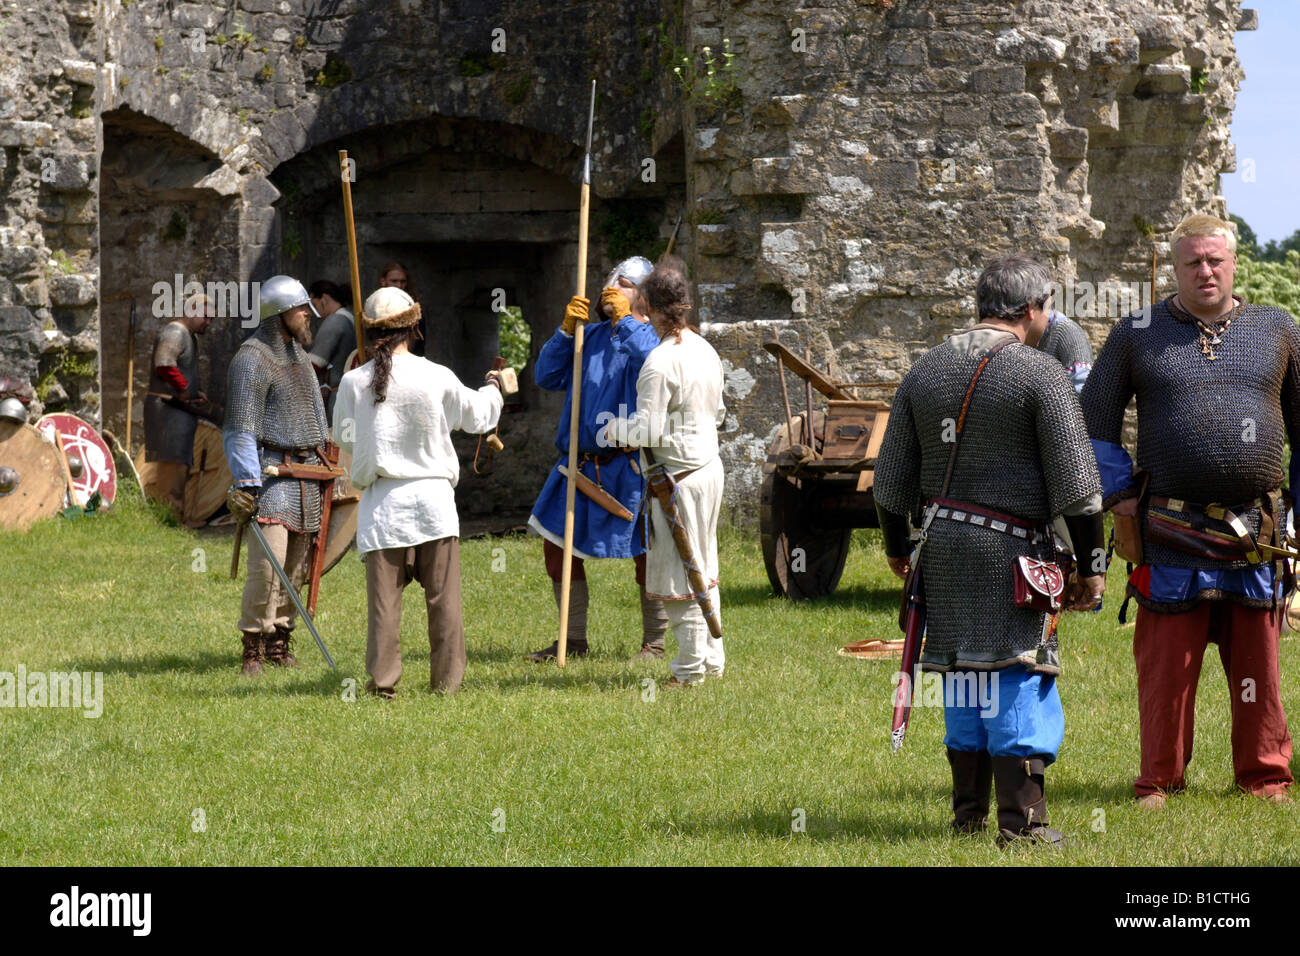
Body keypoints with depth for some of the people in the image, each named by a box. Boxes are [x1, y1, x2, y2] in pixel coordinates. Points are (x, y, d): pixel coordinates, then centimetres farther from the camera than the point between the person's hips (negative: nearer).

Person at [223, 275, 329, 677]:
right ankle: (253, 649, -9)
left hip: (305, 470, 8)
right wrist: (245, 483, -22)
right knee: (268, 561, -16)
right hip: (271, 469, -8)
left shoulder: (297, 353, 15)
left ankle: (280, 642, 14)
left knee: (297, 563, 7)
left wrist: (324, 458, 24)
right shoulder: (252, 360, -12)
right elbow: (241, 428, -16)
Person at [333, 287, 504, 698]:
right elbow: (477, 415, 12)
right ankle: (447, 679, 8)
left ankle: (383, 679, 2)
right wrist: (494, 387, 33)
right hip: (432, 494, 0)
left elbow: (345, 440, 8)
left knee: (384, 595, 4)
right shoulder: (436, 377, -5)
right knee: (443, 597, 6)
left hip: (382, 501, 0)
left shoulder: (354, 382, -4)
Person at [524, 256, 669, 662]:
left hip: (630, 467, -6)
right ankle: (574, 640, 21)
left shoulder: (647, 334, -3)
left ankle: (654, 641, 11)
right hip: (582, 464, 6)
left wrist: (626, 318, -19)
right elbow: (547, 377, 11)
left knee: (646, 552, -2)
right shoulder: (590, 336, 15)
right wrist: (566, 330, -1)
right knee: (558, 545, 10)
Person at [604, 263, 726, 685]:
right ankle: (712, 658, 24)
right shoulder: (705, 350, 7)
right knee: (703, 571, 18)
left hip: (678, 474, -8)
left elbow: (648, 430, -20)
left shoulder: (660, 362, -20)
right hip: (709, 465, 8)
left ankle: (691, 666, 5)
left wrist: (614, 428, -2)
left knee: (678, 573, 1)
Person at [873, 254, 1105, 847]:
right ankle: (1021, 821, -6)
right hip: (1012, 552, -5)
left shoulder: (925, 371, 9)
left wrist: (897, 548, 27)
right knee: (1017, 674, -4)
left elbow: (891, 479, 14)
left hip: (943, 546, 6)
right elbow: (1075, 483, -10)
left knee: (964, 670, 14)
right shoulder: (1041, 375, -8)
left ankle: (968, 810, 19)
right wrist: (1090, 566, -3)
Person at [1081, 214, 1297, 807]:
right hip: (1171, 537, -1)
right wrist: (1118, 494, 1)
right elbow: (1095, 418, 9)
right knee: (1165, 663, 0)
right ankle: (1159, 780, 10)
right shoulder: (1137, 336, 5)